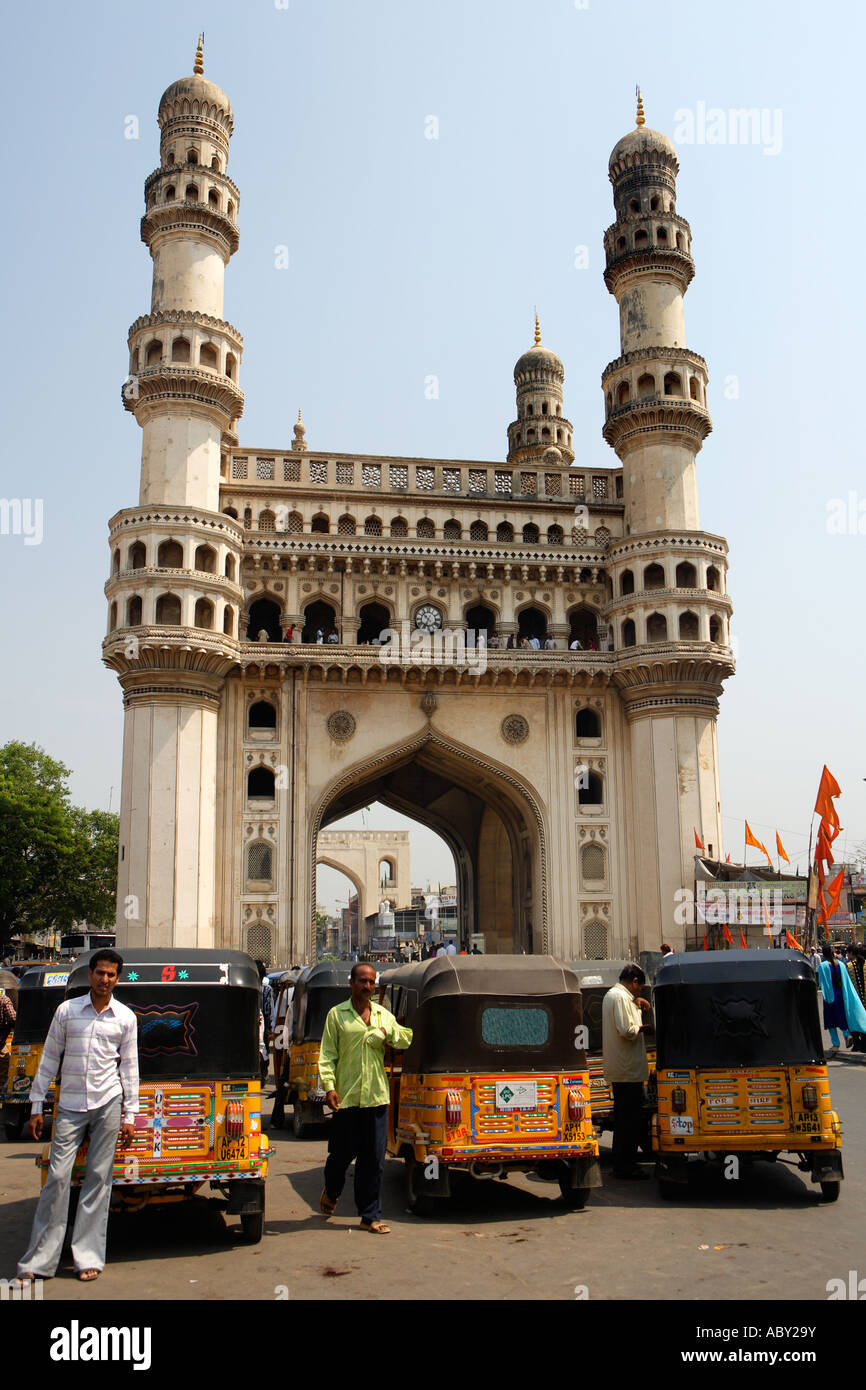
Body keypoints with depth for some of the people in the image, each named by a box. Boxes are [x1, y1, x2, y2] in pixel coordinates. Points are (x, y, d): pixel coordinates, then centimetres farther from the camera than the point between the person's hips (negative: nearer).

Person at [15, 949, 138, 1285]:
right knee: (57, 1176, -3)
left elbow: (129, 1067, 6)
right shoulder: (67, 1010, 2)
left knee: (99, 1178, 1)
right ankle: (39, 1260, 8)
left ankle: (88, 1257, 11)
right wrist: (36, 1106, 4)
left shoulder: (125, 1017, 3)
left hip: (108, 1103, 0)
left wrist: (130, 1115, 3)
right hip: (70, 1106, 0)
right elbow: (49, 1059, 6)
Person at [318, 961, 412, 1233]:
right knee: (343, 1153, 6)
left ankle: (370, 1216, 13)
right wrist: (329, 1086, -10)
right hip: (346, 1097, -2)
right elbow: (327, 1054, 1)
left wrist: (388, 1033, -12)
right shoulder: (337, 1014, 4)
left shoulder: (384, 1015, 13)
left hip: (376, 1097, 3)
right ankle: (331, 1191, 38)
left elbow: (404, 1042, 6)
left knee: (374, 1160, 3)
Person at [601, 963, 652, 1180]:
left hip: (616, 1069, 11)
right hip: (628, 1069, -11)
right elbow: (626, 1030, -24)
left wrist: (636, 1003, 15)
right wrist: (641, 1028, -6)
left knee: (624, 1116, 15)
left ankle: (621, 1164, 21)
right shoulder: (621, 997, -16)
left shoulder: (611, 994, 16)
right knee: (629, 1118, -5)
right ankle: (625, 1166, -2)